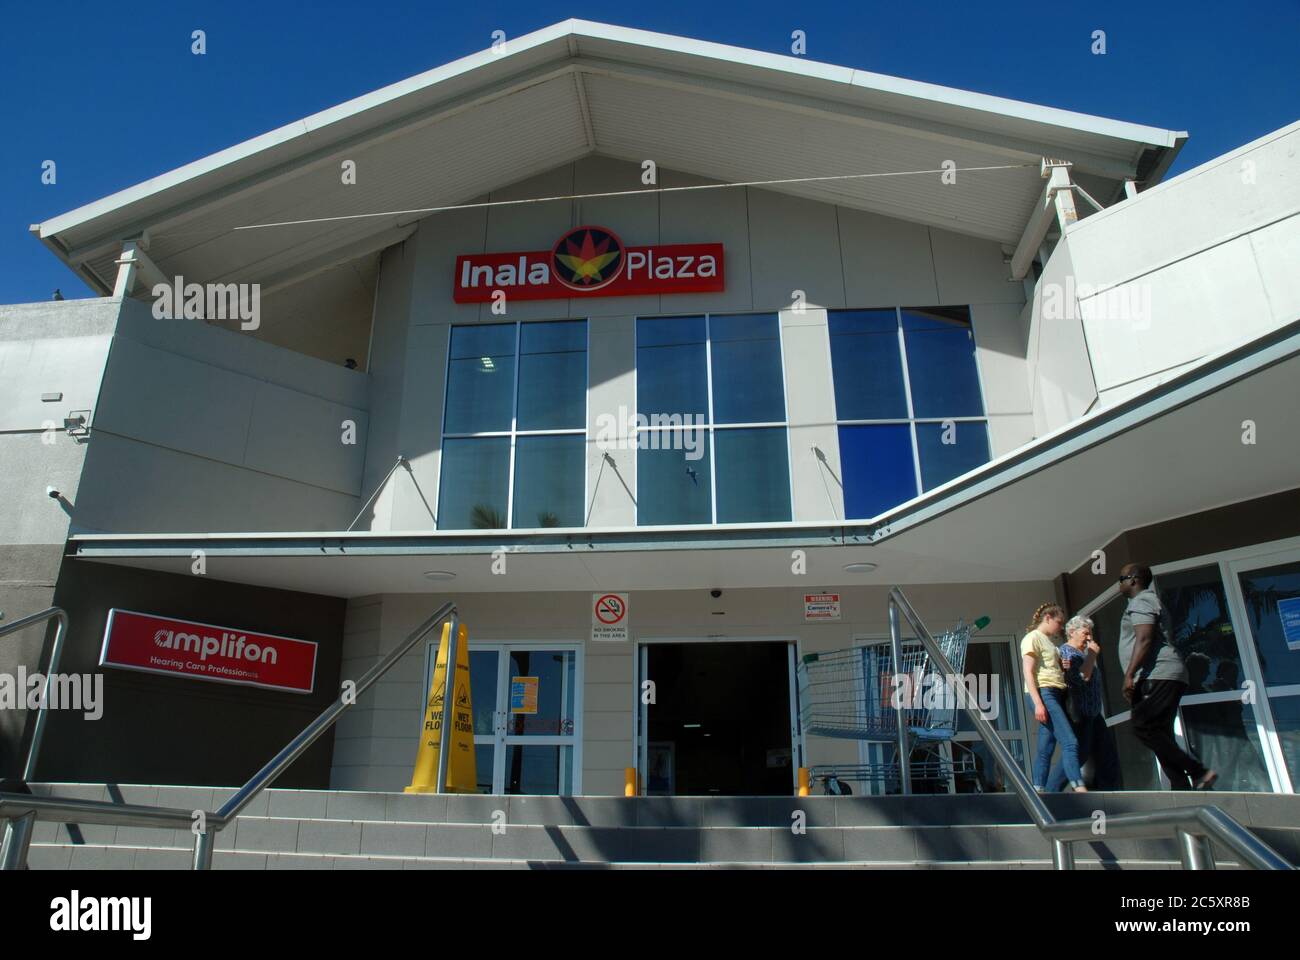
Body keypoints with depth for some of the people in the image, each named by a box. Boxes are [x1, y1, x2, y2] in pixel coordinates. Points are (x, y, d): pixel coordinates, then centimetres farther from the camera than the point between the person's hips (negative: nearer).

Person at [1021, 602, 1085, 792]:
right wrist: (1038, 703, -19)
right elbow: (1028, 672, -10)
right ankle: (1080, 789, -21)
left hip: (1056, 694, 9)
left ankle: (1038, 792, 3)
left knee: (1046, 749, 4)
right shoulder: (1033, 638, -2)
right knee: (1070, 742, -17)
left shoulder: (1049, 642, 25)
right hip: (1043, 693, -9)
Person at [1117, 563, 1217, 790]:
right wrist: (1135, 678, 28)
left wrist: (1129, 674, -23)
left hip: (1159, 677, -11)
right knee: (1160, 736, 4)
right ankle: (1183, 791, -2)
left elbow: (1144, 639, -18)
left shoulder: (1141, 601, -4)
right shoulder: (1148, 601, 28)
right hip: (1161, 678, 11)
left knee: (1143, 729, -18)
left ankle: (1198, 772, -19)